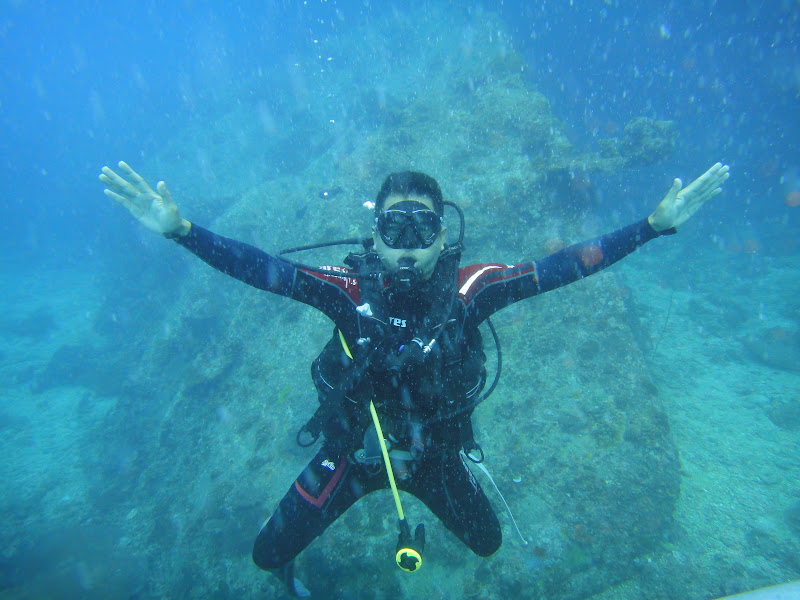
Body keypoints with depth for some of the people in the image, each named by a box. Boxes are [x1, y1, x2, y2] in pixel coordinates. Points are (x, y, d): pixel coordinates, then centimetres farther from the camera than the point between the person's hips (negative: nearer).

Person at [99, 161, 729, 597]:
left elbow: (558, 267, -23)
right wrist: (180, 229, -39)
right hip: (353, 450, 0)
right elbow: (260, 268, -29)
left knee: (488, 543, 25)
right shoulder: (352, 288, -26)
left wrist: (654, 225, -24)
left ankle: (442, 499, 57)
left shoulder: (467, 288, -23)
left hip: (435, 451, 1)